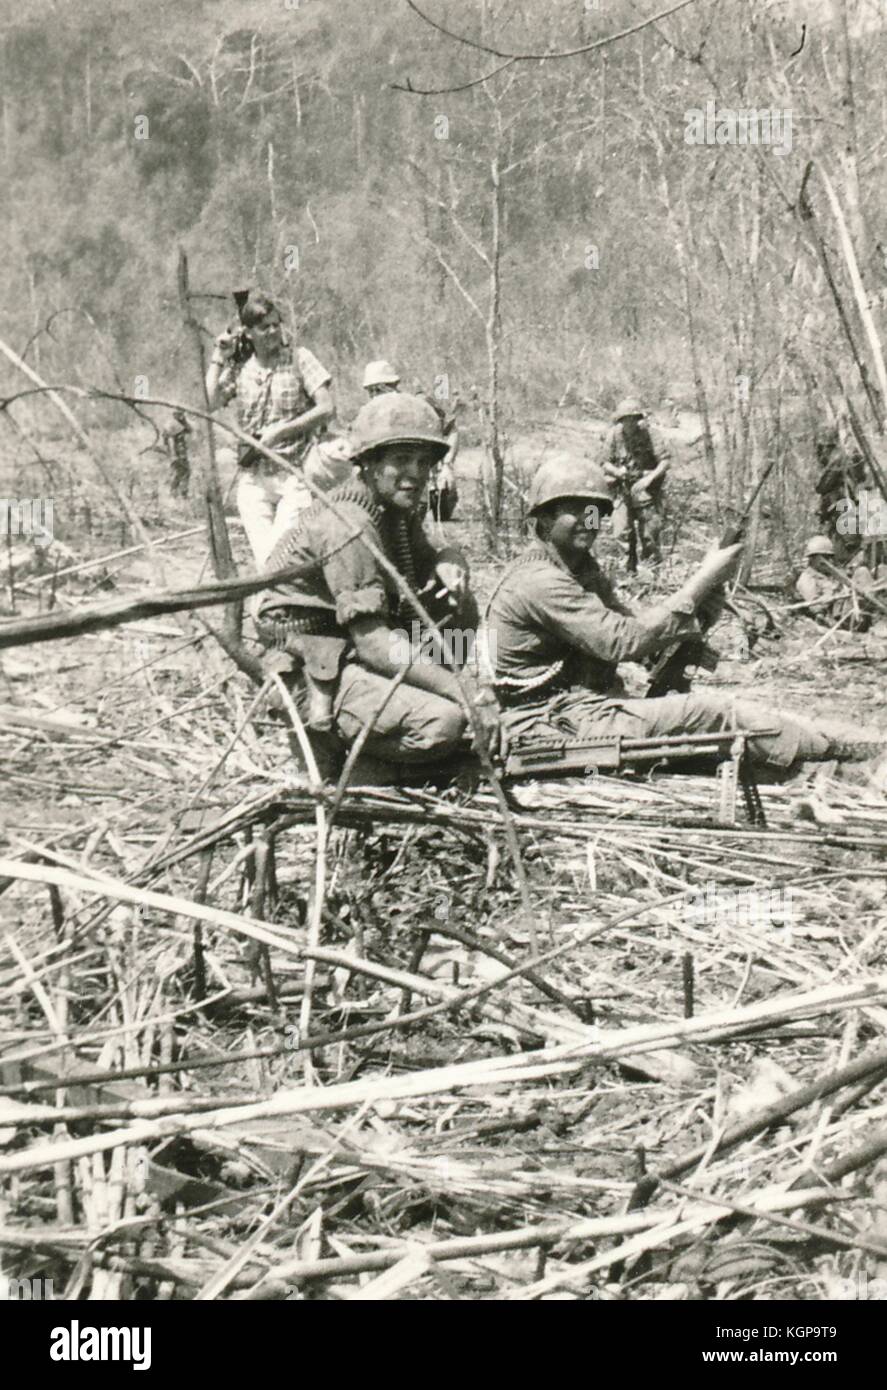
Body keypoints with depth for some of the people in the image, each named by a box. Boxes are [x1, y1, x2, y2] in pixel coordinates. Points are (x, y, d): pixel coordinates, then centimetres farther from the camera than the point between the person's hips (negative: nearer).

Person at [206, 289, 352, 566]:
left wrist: (280, 431, -12)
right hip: (253, 478, 3)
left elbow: (326, 409, -5)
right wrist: (219, 358, 0)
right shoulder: (239, 368, 9)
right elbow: (207, 404, -3)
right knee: (263, 558, -4)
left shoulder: (298, 358, 1)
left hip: (295, 473, -3)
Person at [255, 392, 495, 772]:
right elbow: (372, 644, -28)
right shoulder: (346, 525, -23)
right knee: (443, 722, -26)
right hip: (315, 674, -9)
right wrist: (468, 693, -29)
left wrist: (448, 564, -10)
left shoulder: (398, 507, 4)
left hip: (353, 647, 9)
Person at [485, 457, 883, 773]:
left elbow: (627, 623, 13)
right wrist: (701, 582, -21)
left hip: (584, 706, 9)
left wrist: (688, 633, -7)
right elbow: (621, 642, -24)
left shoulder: (581, 568, 14)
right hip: (557, 726, -9)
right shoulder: (539, 580, -19)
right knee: (710, 714, -16)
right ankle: (851, 750, -11)